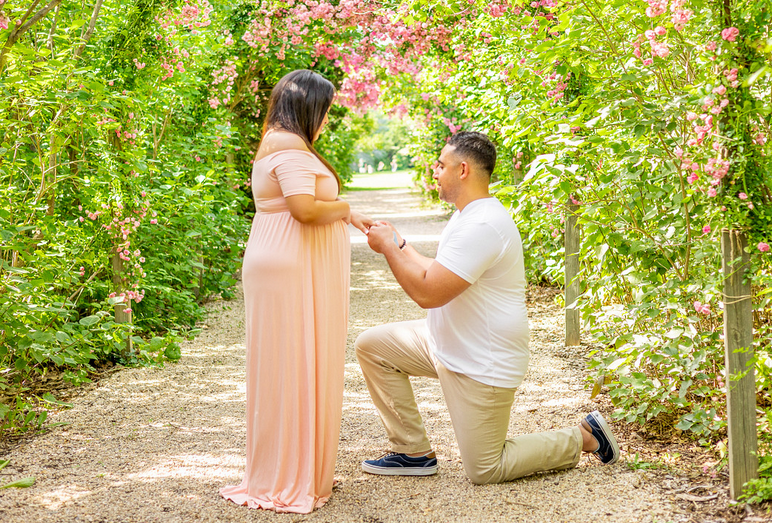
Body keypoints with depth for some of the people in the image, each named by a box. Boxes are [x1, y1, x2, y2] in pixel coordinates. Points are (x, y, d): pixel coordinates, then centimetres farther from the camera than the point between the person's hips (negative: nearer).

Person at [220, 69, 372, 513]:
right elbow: (305, 209, -26)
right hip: (294, 274, -11)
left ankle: (290, 472, 23)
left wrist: (349, 217, 20)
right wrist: (343, 207, -9)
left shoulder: (283, 145, 19)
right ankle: (288, 481, 1)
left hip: (291, 271, 11)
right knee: (294, 368, -5)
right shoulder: (291, 148, -15)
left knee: (291, 372, 14)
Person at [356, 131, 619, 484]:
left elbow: (428, 292, -29)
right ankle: (413, 453, 9)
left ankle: (582, 438, 16)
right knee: (371, 345, 2)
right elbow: (437, 273, 19)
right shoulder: (469, 215, 8)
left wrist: (388, 247, -18)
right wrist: (399, 245, 15)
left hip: (483, 363, -10)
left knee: (485, 470, -1)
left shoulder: (482, 226, -27)